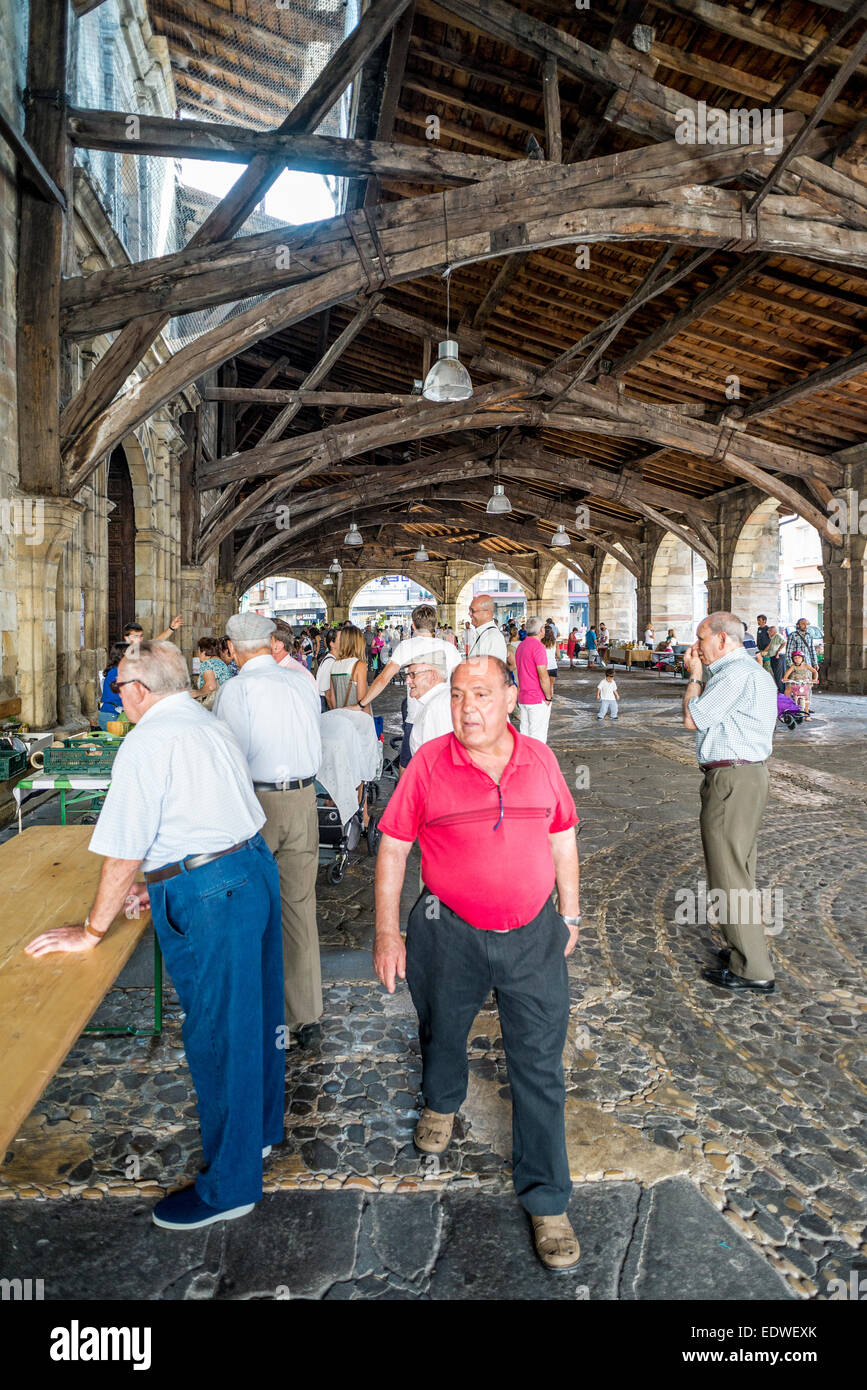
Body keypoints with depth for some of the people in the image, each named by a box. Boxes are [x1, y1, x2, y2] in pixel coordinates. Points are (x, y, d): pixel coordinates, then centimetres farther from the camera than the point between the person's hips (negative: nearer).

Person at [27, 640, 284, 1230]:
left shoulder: (148, 743, -15)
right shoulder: (213, 726, 12)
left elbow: (125, 850, -14)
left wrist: (93, 930, -2)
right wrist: (166, 882, 22)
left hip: (209, 899, -9)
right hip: (256, 867, 9)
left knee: (219, 1039, 6)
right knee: (256, 1013, 24)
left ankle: (229, 1185, 25)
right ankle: (263, 1125, 46)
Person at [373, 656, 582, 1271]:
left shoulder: (540, 759, -4)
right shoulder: (429, 761, -12)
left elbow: (562, 839, 8)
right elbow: (393, 849, -6)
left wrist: (571, 915, 12)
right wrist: (387, 932, -7)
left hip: (533, 937, 1)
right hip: (450, 935, 0)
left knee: (541, 1069, 7)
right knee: (441, 1035, 24)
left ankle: (547, 1200, 26)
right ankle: (442, 1103, 58)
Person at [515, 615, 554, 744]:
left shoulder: (520, 646, 12)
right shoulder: (538, 646, -15)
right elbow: (543, 677, -20)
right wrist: (549, 697, -9)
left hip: (522, 698, 8)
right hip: (538, 699, -8)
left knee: (524, 735, 12)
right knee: (538, 738, -4)